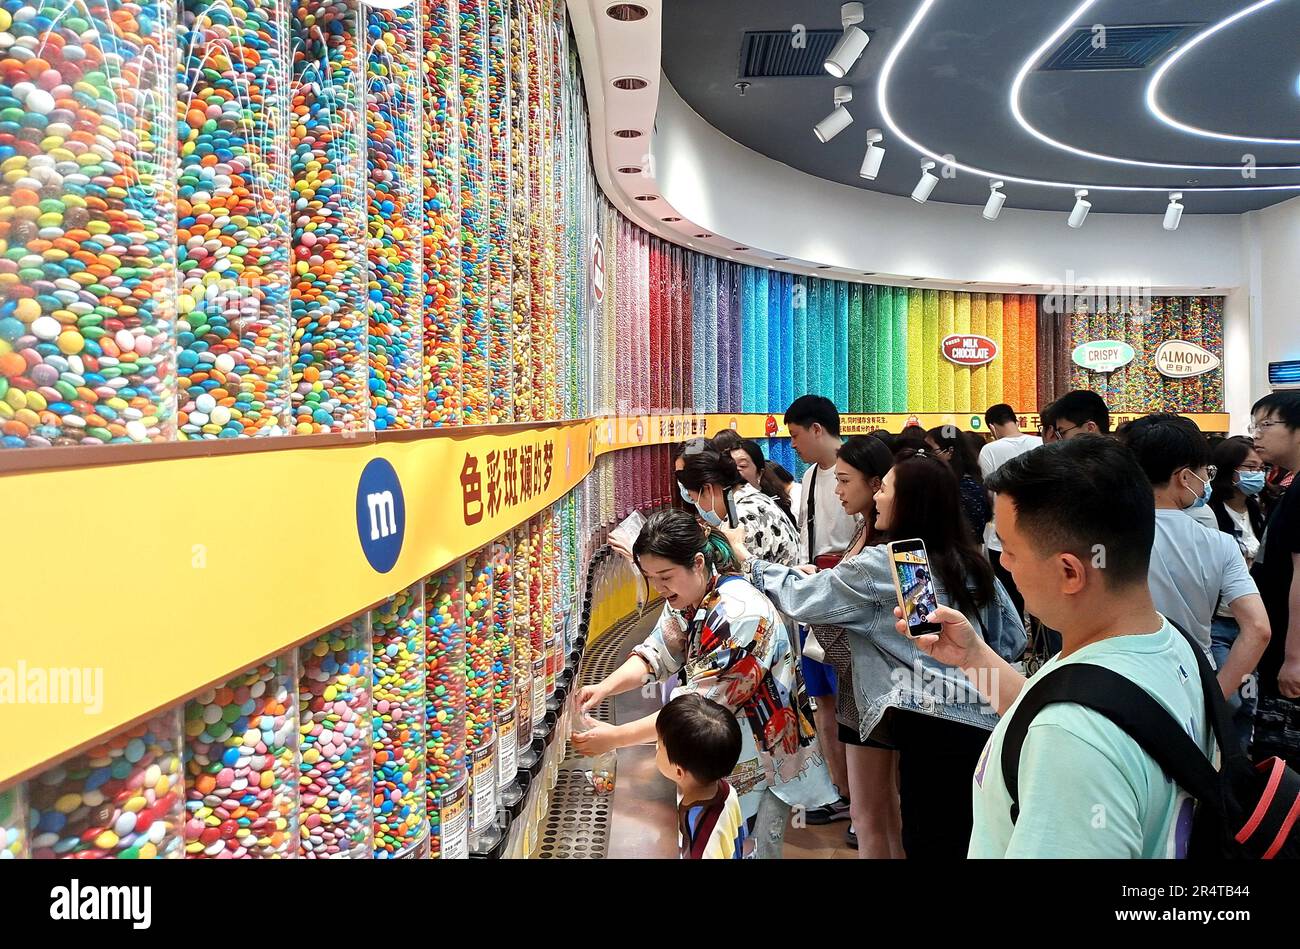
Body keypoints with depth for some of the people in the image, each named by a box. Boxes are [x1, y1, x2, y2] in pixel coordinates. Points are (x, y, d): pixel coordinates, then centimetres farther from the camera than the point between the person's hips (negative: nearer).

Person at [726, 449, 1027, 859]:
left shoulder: (879, 565, -10)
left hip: (931, 730, -7)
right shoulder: (973, 564, 10)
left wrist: (747, 559, 10)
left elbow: (801, 597, -2)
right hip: (984, 724, 7)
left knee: (929, 843, 6)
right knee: (966, 842, 20)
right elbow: (1013, 639, 16)